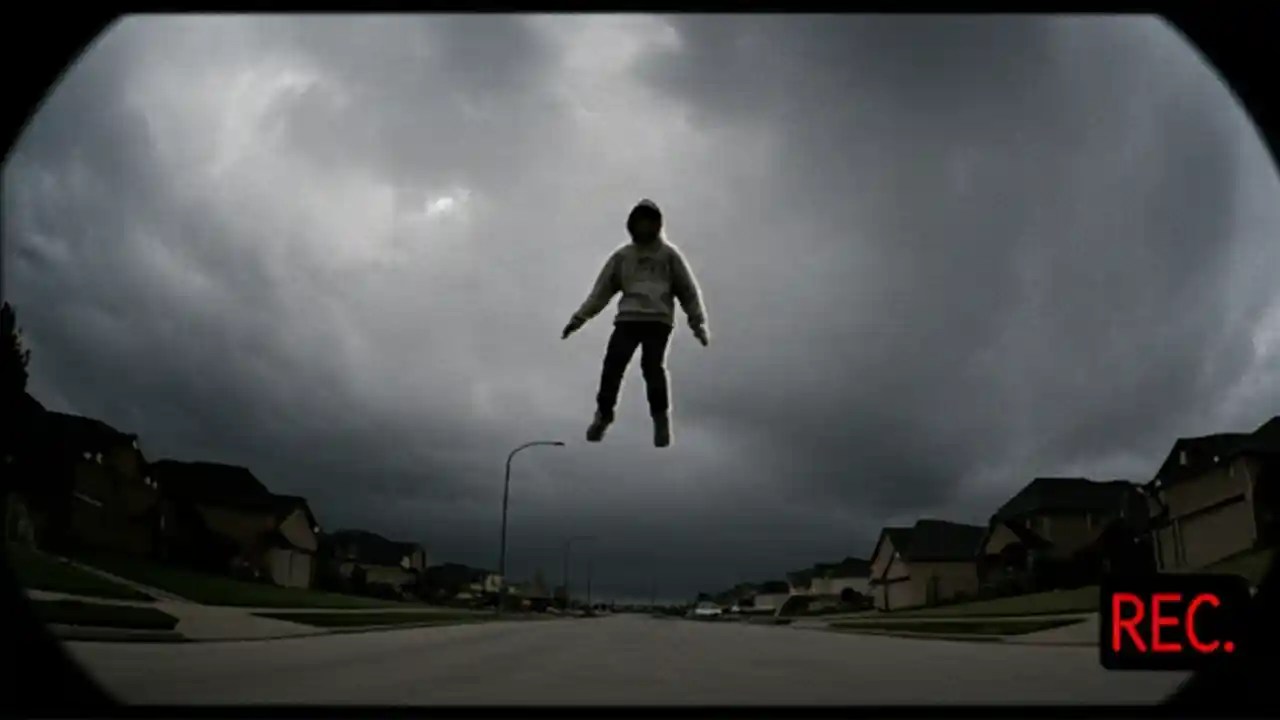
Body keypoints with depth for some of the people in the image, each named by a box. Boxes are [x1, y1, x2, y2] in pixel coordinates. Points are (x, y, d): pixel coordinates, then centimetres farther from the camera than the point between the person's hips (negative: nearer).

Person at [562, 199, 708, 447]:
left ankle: (662, 420, -10)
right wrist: (579, 317, 9)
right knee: (612, 365, -12)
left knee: (653, 367, -18)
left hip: (659, 319, -2)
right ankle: (603, 415, 2)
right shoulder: (622, 256, 15)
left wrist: (698, 323, 2)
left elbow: (688, 290, 10)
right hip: (627, 319, 2)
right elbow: (602, 289, 15)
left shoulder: (669, 254, 11)